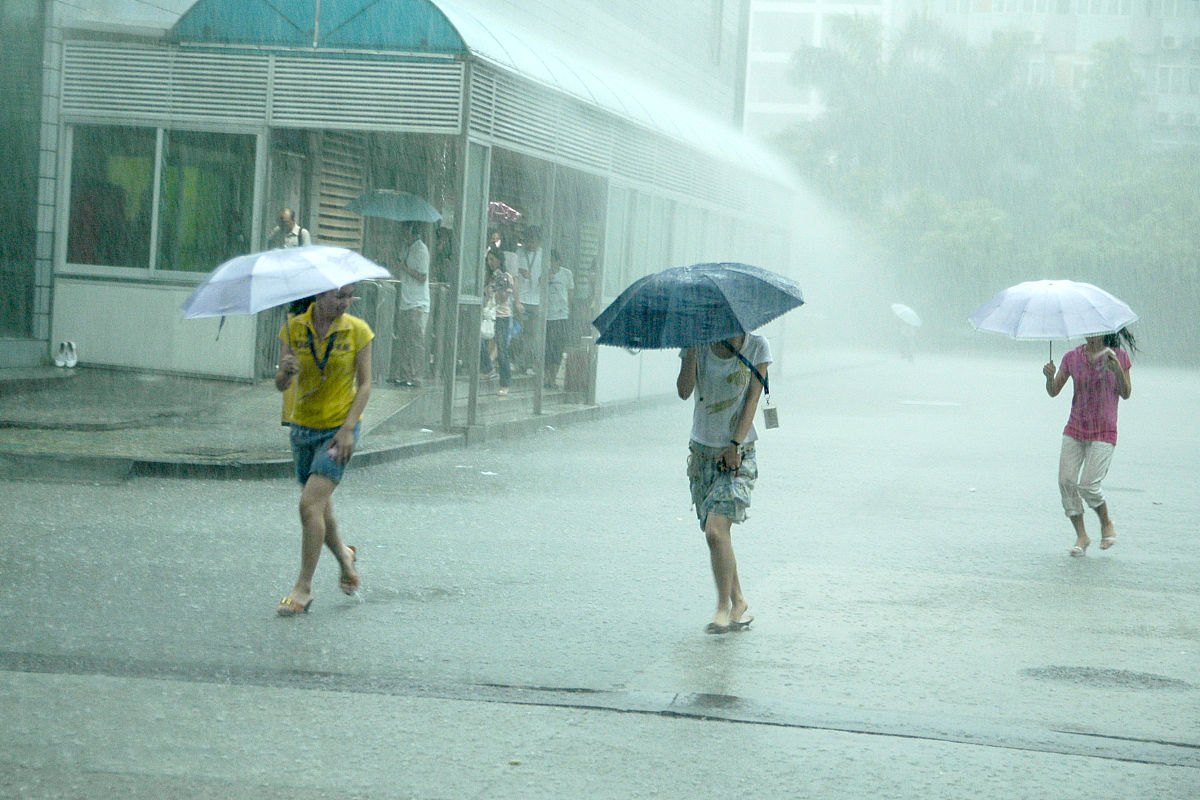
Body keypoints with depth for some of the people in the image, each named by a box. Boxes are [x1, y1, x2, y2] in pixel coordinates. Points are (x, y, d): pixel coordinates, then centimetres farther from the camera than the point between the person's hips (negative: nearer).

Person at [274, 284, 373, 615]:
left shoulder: (357, 331, -7)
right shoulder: (293, 329, -3)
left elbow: (365, 384, -4)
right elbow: (281, 385, -4)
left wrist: (347, 429, -14)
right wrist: (286, 370, -28)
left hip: (339, 428, -4)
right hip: (304, 427, 4)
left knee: (310, 504, -16)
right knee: (320, 507, 15)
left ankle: (303, 588, -7)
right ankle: (344, 556, 46)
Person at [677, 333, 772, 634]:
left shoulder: (756, 347, -3)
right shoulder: (699, 346, 1)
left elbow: (753, 397, -6)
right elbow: (684, 391, -11)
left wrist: (736, 444, -13)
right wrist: (693, 347, -17)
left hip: (738, 453, -3)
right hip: (702, 451, 3)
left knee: (716, 530, -17)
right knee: (715, 532, 6)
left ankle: (724, 607, -8)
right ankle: (738, 602, 21)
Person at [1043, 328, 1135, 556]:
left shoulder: (1119, 356, -1)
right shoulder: (1072, 357, 5)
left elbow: (1126, 394, -1)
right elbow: (1054, 391, 5)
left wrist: (1118, 369, -18)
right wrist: (1050, 377, -17)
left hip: (1103, 433, -3)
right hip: (1075, 430, 4)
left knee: (1088, 484, -14)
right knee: (1066, 481, -7)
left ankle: (1107, 524, 14)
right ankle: (1081, 536, 6)